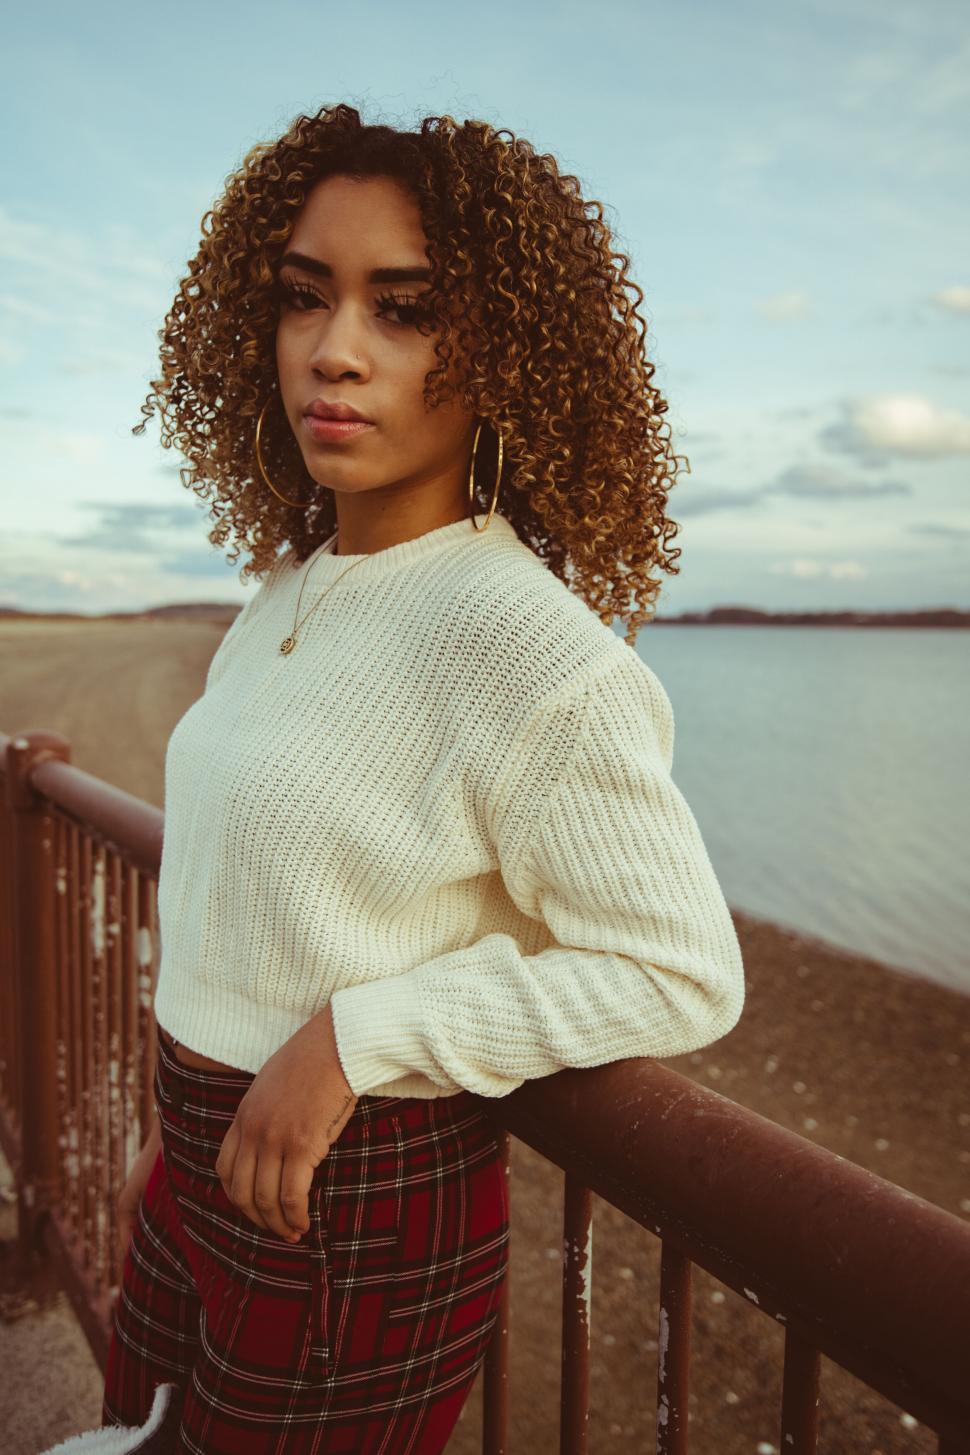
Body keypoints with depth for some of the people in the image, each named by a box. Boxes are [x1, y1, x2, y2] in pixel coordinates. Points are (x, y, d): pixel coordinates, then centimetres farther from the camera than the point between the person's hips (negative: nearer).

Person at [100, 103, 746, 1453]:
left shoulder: (538, 653, -24)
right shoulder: (287, 591, 1)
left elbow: (684, 978, -19)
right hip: (208, 1169, 8)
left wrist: (356, 1034, -22)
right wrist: (179, 1130, 15)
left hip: (357, 1216, -7)